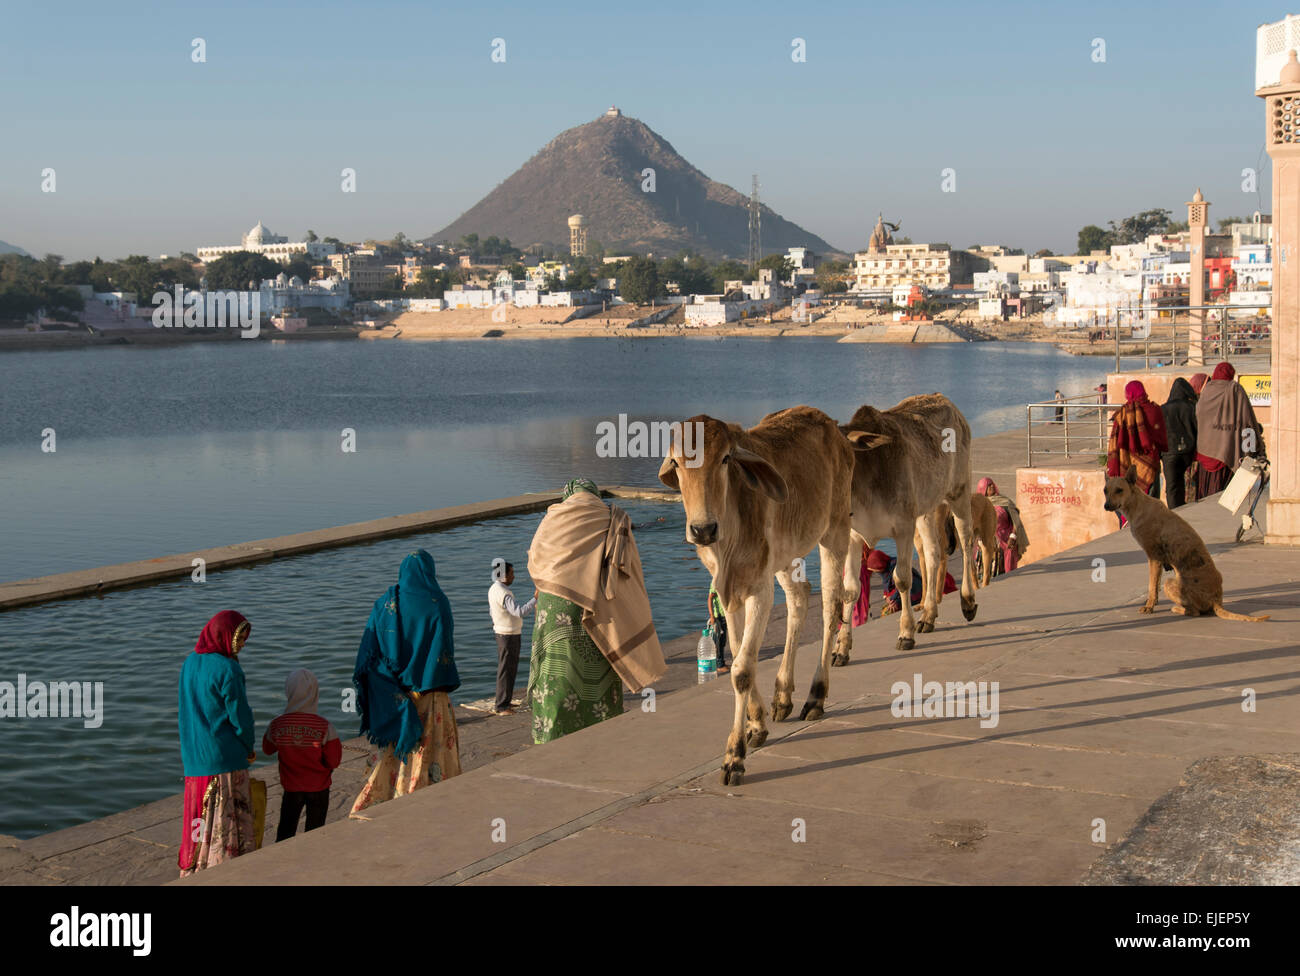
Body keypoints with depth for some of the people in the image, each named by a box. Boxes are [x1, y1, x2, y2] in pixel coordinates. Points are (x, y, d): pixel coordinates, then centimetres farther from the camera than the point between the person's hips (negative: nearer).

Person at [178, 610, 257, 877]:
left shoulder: (190, 664, 7)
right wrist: (249, 747, 2)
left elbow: (184, 711, 14)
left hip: (194, 755, 8)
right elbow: (240, 715, -14)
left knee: (200, 814, 16)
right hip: (225, 756, -8)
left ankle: (193, 871, 23)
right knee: (228, 819, 0)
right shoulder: (227, 670, -18)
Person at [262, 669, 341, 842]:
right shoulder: (325, 727, -21)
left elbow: (267, 749, 6)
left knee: (285, 830, 17)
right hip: (318, 788, -2)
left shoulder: (277, 724, -14)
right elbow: (334, 762, -16)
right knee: (314, 830, 13)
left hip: (291, 787, 2)